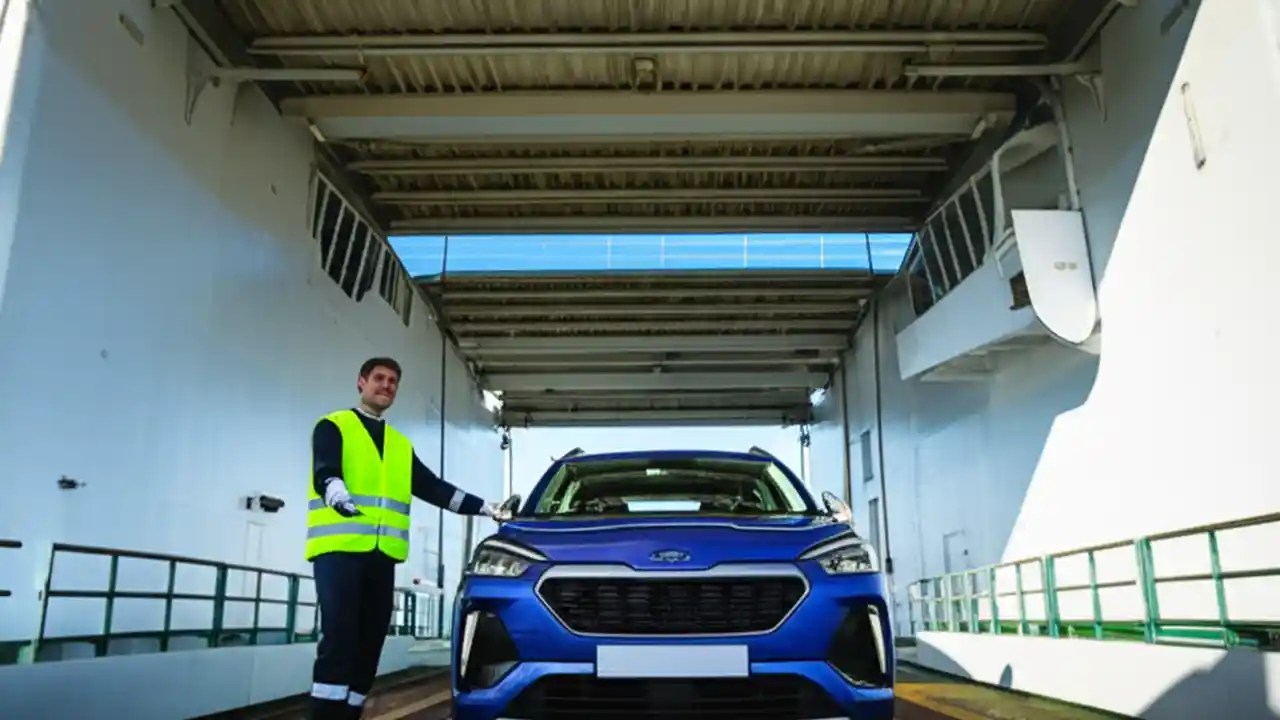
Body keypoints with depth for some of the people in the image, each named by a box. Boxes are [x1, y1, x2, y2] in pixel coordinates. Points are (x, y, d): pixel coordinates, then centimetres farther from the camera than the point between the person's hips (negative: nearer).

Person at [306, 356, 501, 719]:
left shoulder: (401, 446, 25)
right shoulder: (333, 427, 6)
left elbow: (434, 488, 22)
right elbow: (324, 473, -11)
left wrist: (485, 508, 16)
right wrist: (339, 496, -34)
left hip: (381, 556, 6)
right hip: (339, 550, -6)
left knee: (367, 647, 3)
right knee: (339, 641, -16)